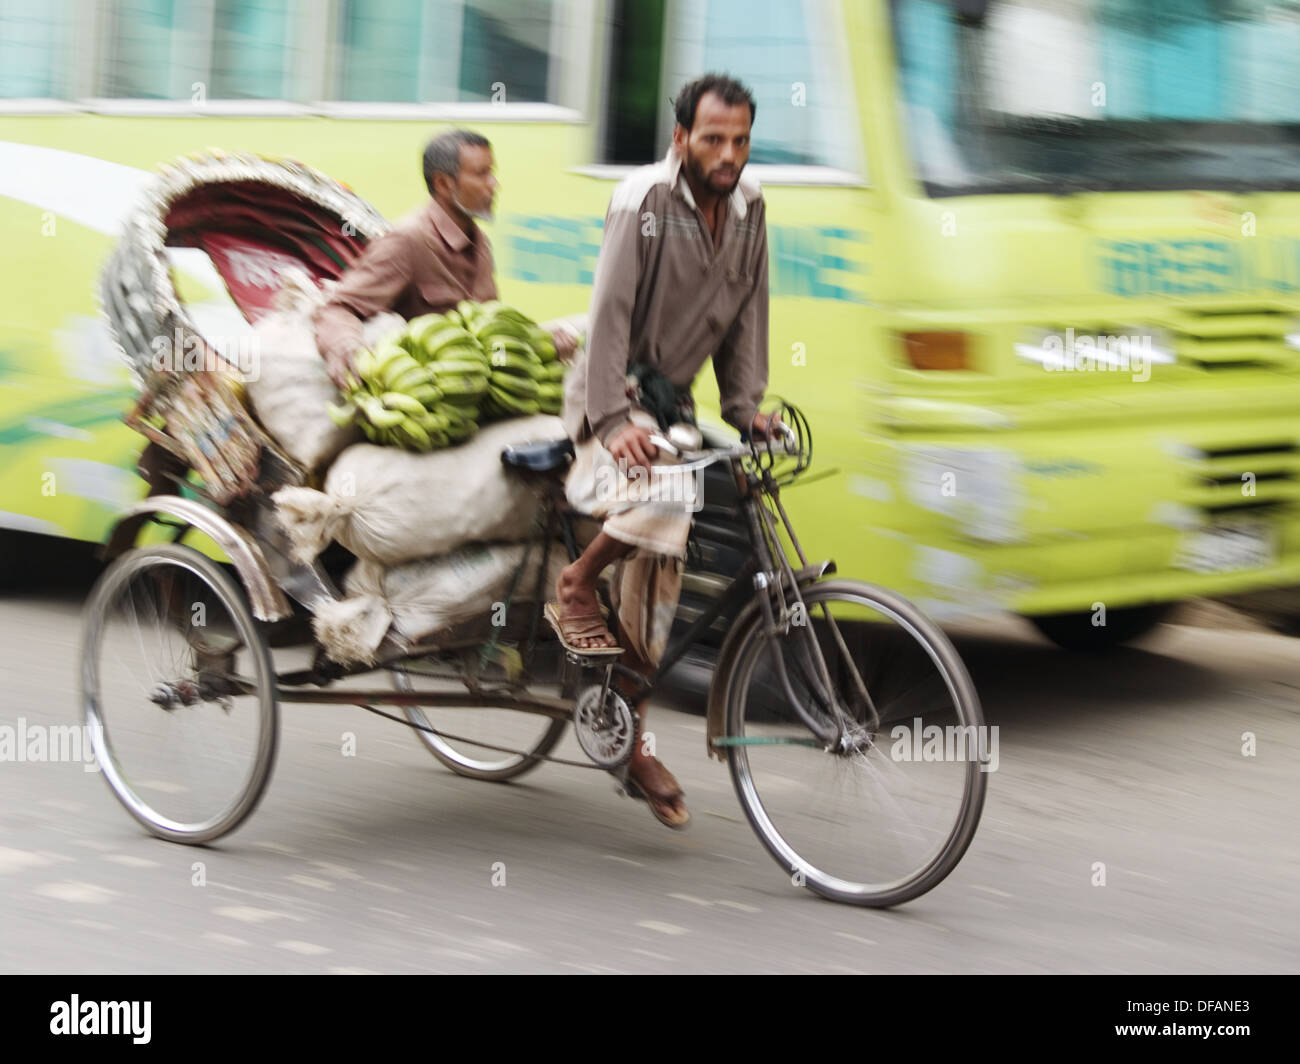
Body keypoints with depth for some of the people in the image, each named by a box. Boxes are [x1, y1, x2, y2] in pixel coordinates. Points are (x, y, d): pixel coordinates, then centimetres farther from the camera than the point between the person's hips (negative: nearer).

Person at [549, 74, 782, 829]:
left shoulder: (749, 207, -1)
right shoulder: (643, 201, -19)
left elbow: (748, 311, 7)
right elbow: (610, 312, -24)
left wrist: (746, 405, -2)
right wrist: (614, 418, -32)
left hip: (674, 397, 6)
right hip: (613, 391, -6)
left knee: (658, 574, 5)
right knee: (655, 493, -36)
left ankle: (632, 741, 14)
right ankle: (576, 587, -7)